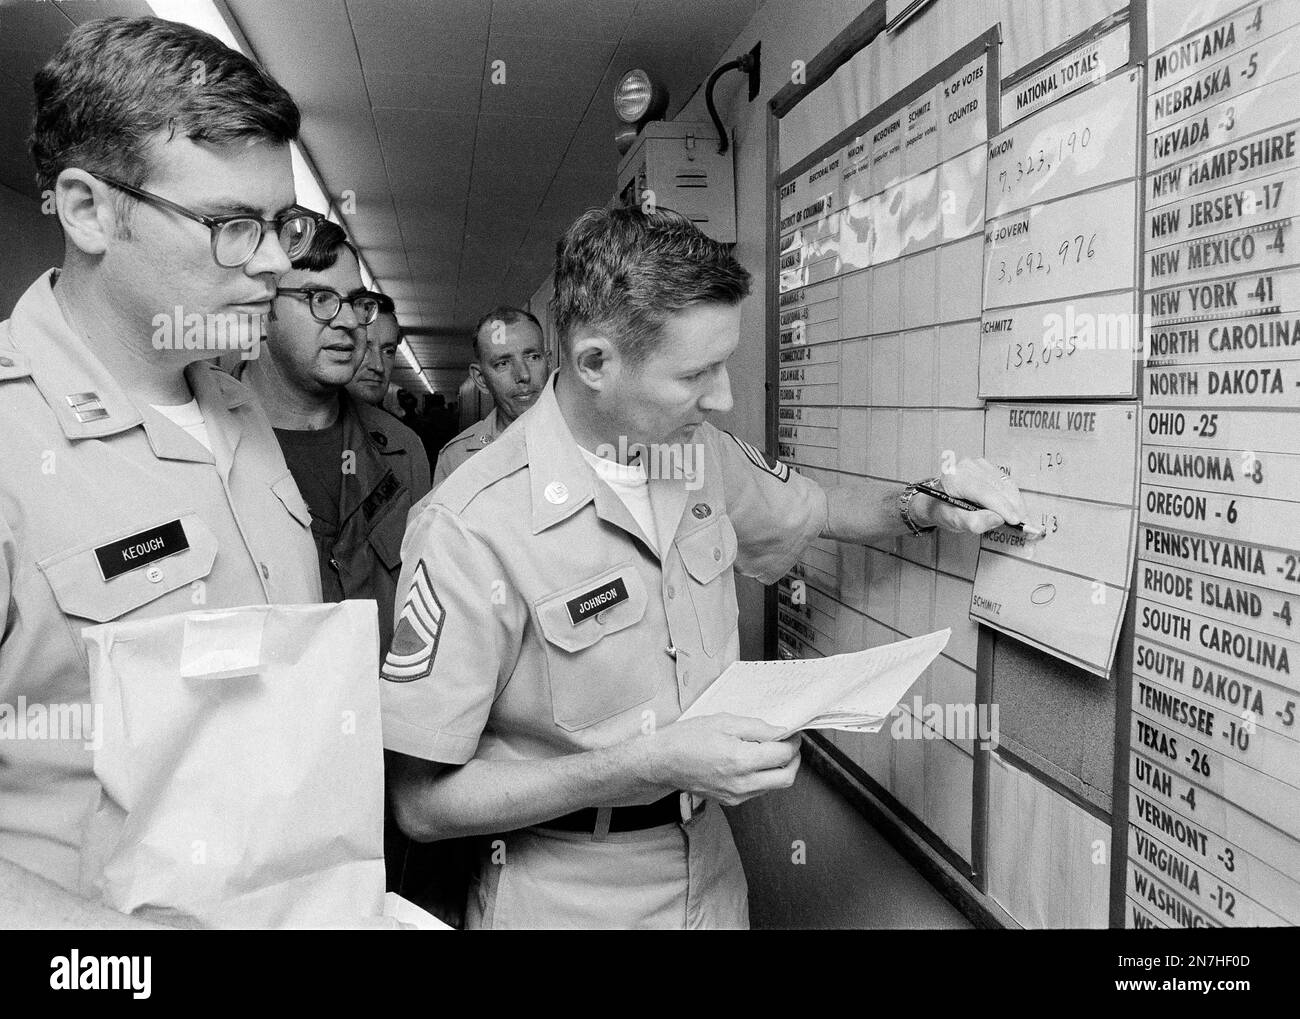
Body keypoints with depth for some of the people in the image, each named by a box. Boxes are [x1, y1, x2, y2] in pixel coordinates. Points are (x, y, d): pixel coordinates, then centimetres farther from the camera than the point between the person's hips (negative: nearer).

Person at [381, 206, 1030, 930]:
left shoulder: (702, 453, -6)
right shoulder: (468, 531, -27)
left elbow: (820, 509, 16)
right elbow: (421, 801, -24)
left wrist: (927, 507, -5)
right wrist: (650, 763, -31)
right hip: (566, 896, -6)